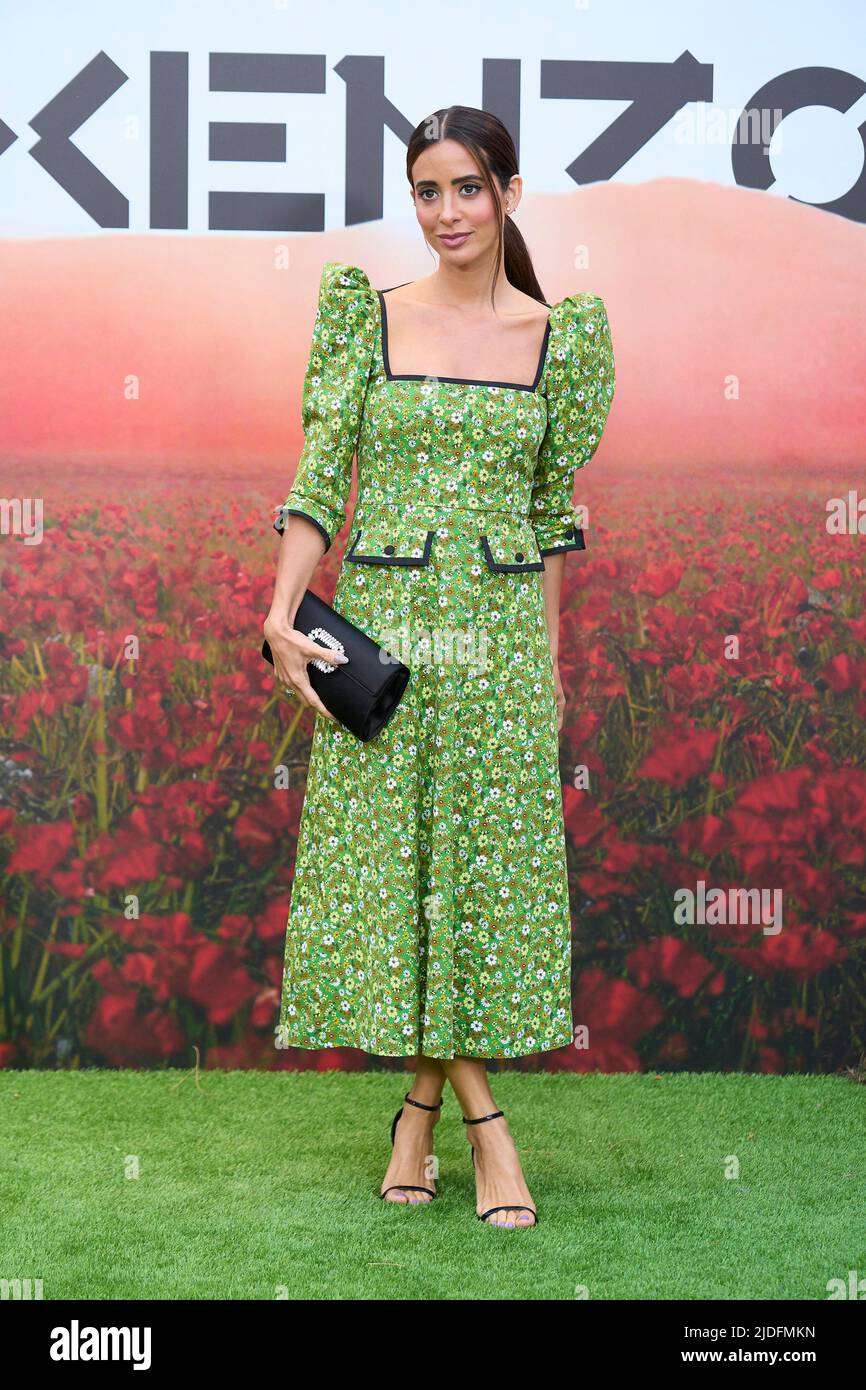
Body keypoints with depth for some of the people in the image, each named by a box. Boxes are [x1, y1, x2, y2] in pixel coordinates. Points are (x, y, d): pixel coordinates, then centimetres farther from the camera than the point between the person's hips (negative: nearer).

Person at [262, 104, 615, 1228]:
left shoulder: (564, 334, 5)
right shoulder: (365, 313, 2)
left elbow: (552, 505, 11)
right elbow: (320, 475, -1)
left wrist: (548, 650, 11)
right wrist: (282, 616, -10)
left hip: (499, 633, 1)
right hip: (380, 625, 0)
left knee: (483, 866, 2)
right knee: (390, 865, 0)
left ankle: (424, 1104, 18)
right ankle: (481, 1118, 13)